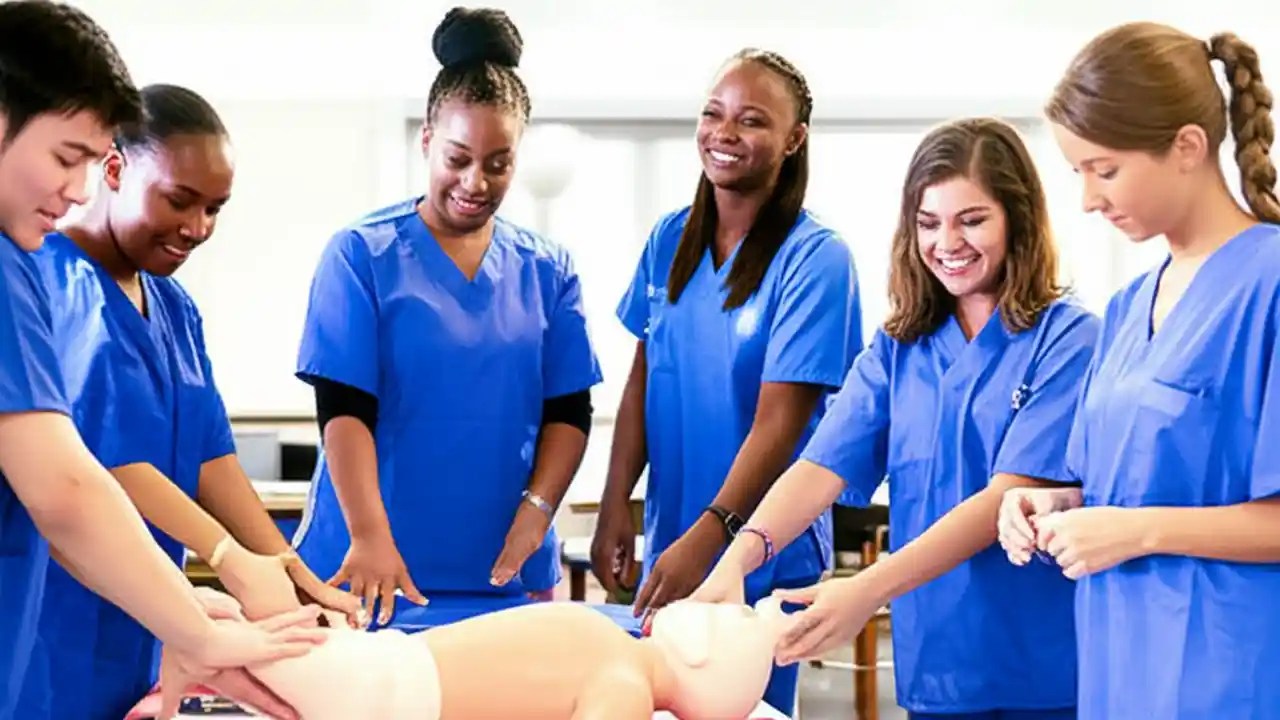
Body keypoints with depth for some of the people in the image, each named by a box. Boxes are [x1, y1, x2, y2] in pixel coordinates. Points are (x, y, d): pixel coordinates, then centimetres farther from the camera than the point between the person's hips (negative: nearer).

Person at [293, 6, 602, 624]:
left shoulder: (548, 271, 7)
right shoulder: (362, 255, -2)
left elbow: (569, 411, 7)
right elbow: (342, 410, -9)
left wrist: (534, 513, -9)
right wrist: (370, 539, -21)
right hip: (371, 562, -3)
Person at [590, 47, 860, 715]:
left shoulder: (815, 257, -15)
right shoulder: (670, 239, 3)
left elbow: (779, 422, -19)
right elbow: (642, 379, 7)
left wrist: (707, 538, -25)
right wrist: (616, 507, -3)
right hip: (669, 536, 5)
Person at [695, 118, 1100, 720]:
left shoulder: (1066, 339, -9)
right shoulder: (897, 348, 6)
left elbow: (1009, 496, -19)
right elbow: (822, 467, -6)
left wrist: (869, 591, -30)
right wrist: (740, 556, -26)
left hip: (1042, 666, -4)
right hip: (935, 662, 4)